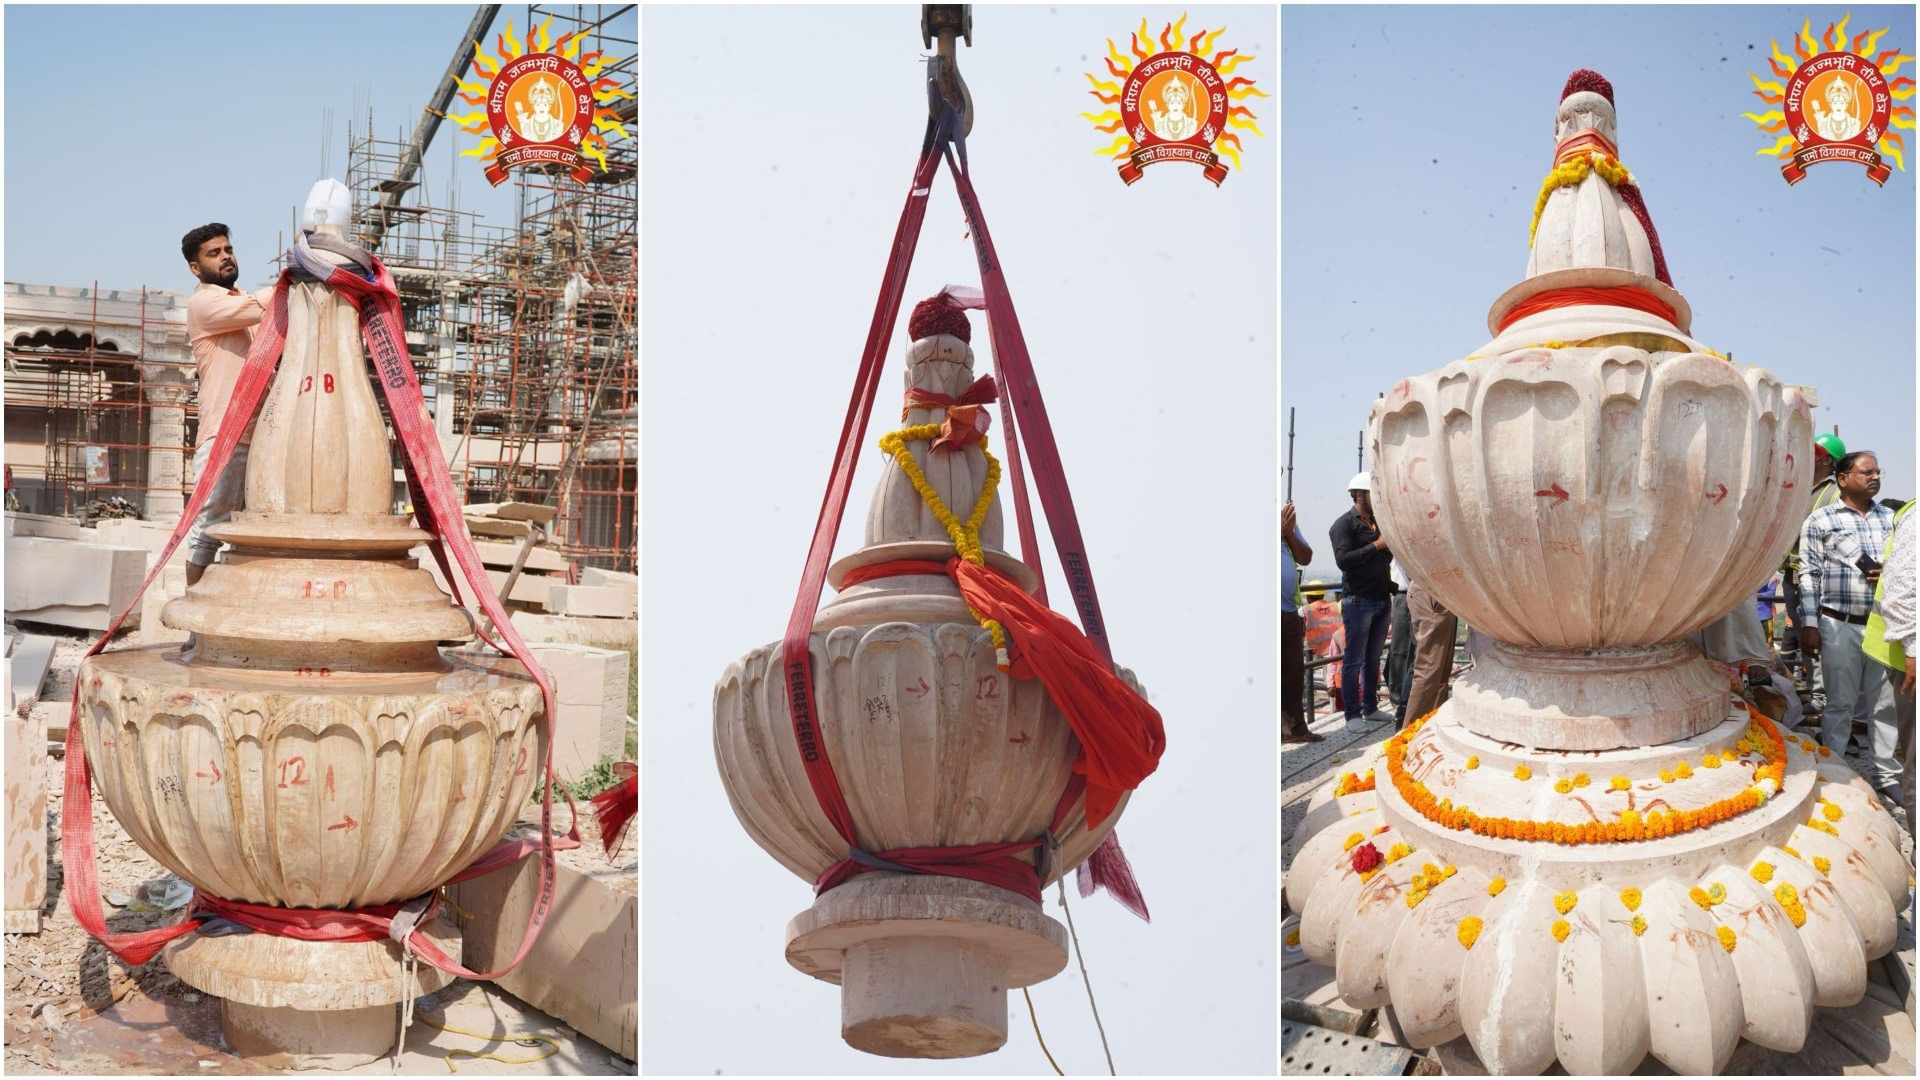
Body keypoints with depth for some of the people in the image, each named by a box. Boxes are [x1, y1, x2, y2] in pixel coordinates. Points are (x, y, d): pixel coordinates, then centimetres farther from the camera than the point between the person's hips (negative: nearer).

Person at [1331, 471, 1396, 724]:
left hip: (1381, 599, 7)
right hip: (1358, 601, -7)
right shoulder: (1345, 524, -6)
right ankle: (1353, 714, -1)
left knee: (1373, 658, 12)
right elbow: (1343, 559, -18)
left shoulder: (1378, 523, 17)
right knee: (1354, 660, -3)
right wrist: (1376, 545, -17)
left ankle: (1370, 707, 20)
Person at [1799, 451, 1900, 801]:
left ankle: (1886, 774, 18)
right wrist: (1809, 625, -8)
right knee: (1840, 703, 4)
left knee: (1885, 702, 8)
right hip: (1840, 626, -3)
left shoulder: (1891, 519, 12)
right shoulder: (1821, 520, 0)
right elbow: (1809, 574, -3)